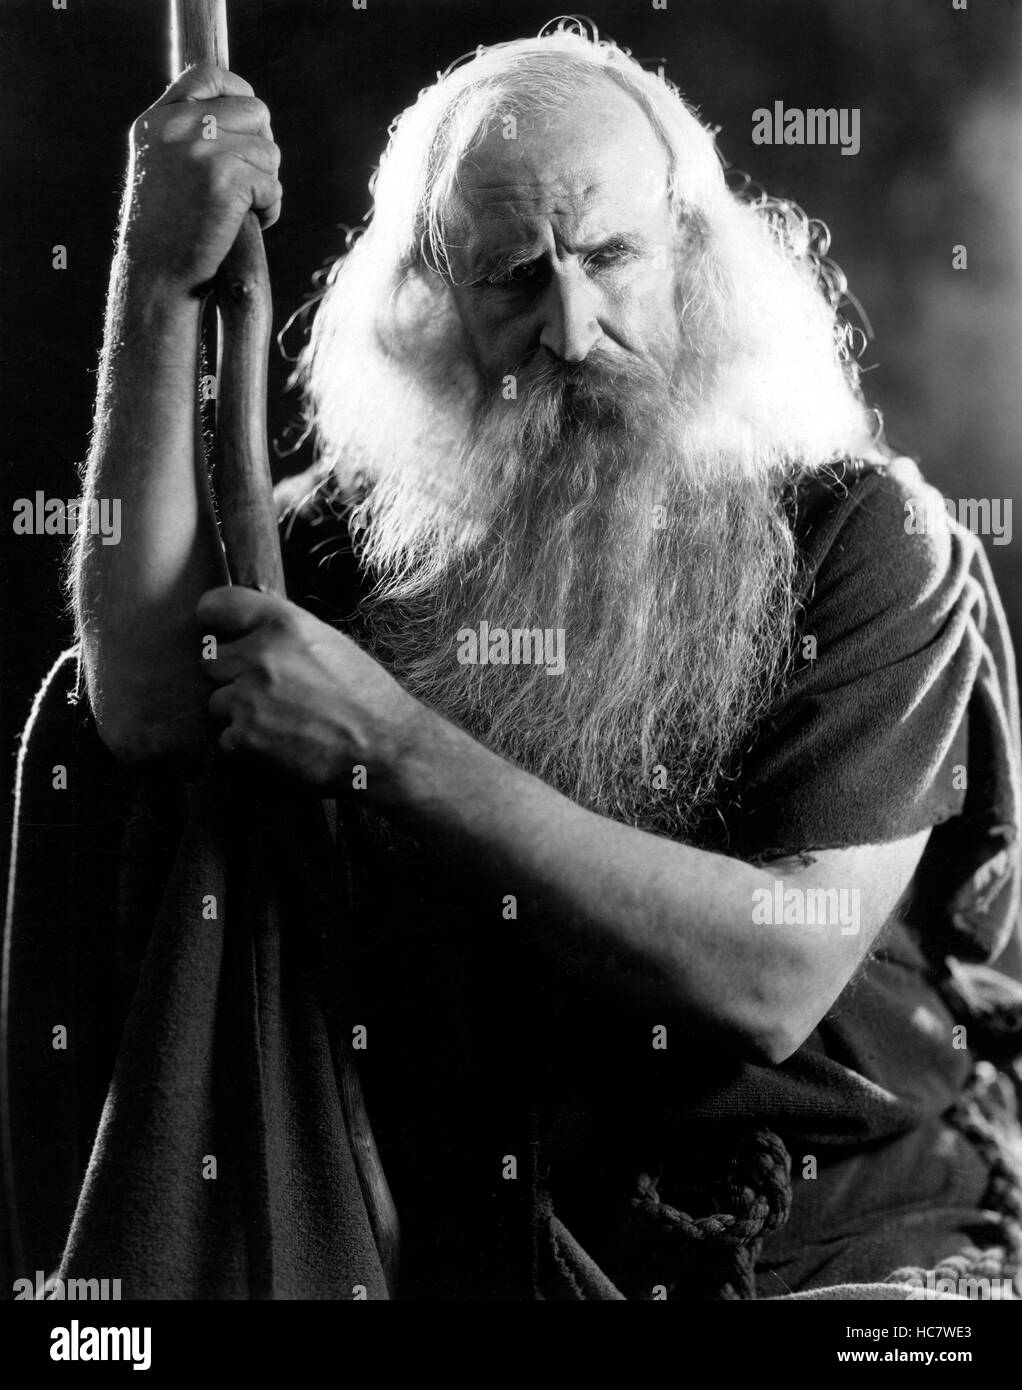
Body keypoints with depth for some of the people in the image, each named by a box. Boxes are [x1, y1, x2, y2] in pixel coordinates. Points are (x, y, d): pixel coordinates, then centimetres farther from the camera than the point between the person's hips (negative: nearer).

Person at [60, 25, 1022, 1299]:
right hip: (486, 1256, 3)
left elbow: (774, 976, -17)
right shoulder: (380, 524, 3)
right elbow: (153, 709, -15)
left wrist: (387, 746, -20)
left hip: (858, 1250, -2)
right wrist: (159, 278, -17)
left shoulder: (864, 537, -7)